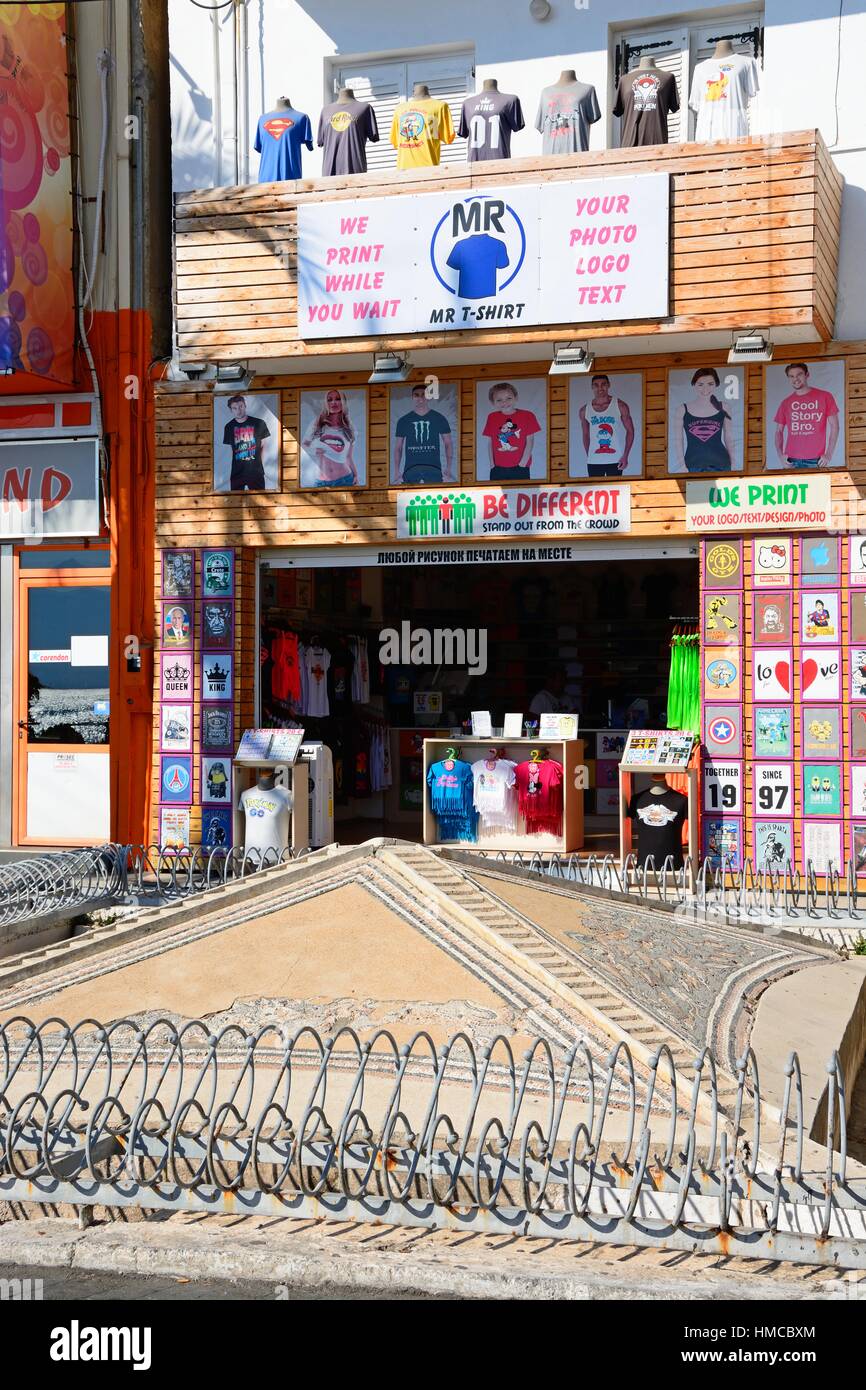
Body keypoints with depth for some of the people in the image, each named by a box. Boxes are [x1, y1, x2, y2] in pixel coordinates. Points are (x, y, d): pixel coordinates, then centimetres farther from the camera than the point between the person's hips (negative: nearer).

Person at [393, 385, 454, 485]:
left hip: (434, 468, 0)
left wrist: (448, 468, 0)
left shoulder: (439, 418, 8)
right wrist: (396, 472, 2)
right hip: (411, 469, 1)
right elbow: (398, 447, 12)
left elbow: (448, 443, 12)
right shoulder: (403, 421, 10)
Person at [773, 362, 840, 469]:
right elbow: (779, 431, 16)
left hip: (816, 461, -2)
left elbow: (834, 427, 4)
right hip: (791, 461, 2)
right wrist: (780, 455, -1)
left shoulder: (825, 396, 5)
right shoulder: (786, 403, 12)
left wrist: (829, 455, -5)